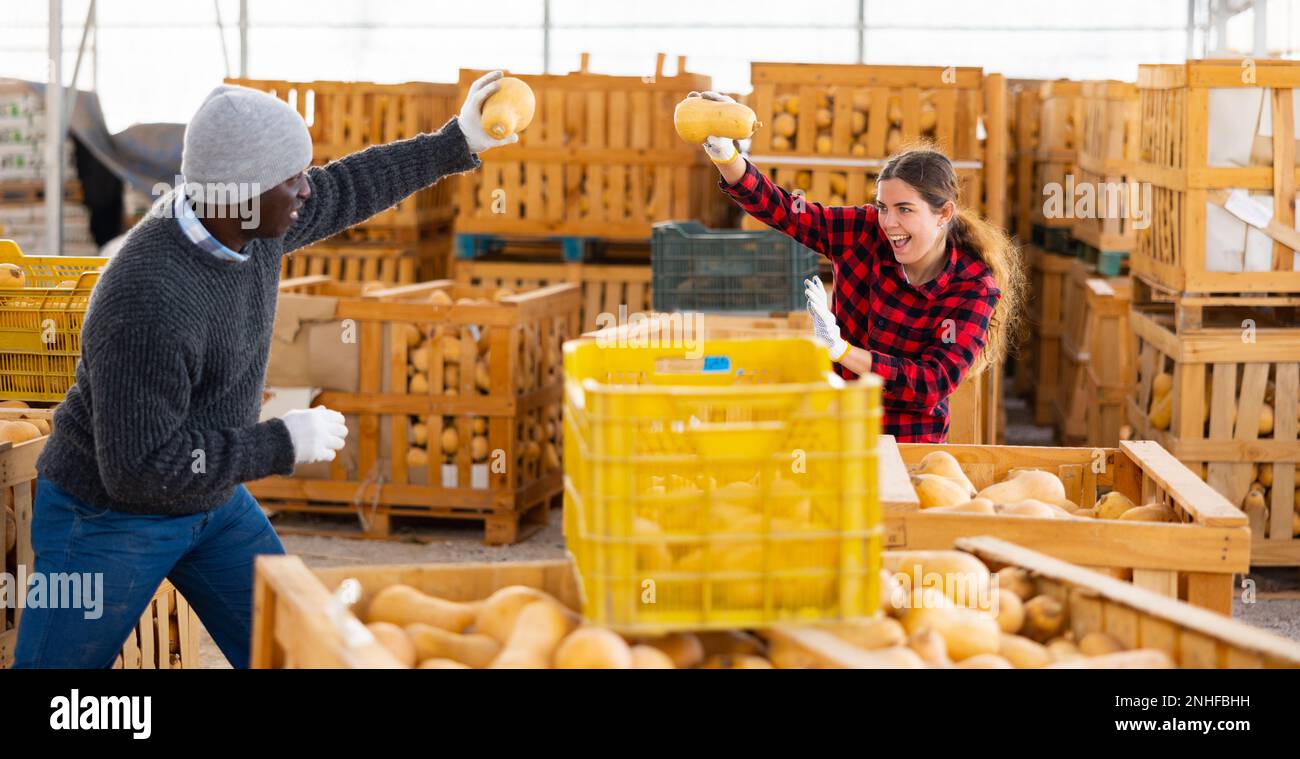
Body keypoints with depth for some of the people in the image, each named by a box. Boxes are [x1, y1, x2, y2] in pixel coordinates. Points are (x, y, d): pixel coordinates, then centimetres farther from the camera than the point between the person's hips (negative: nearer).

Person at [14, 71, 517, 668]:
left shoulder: (241, 215, -11)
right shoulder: (147, 306, -37)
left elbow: (341, 194, 10)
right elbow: (140, 470, -33)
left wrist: (456, 143, 11)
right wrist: (282, 444, -27)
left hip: (210, 498, 8)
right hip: (105, 515, -7)